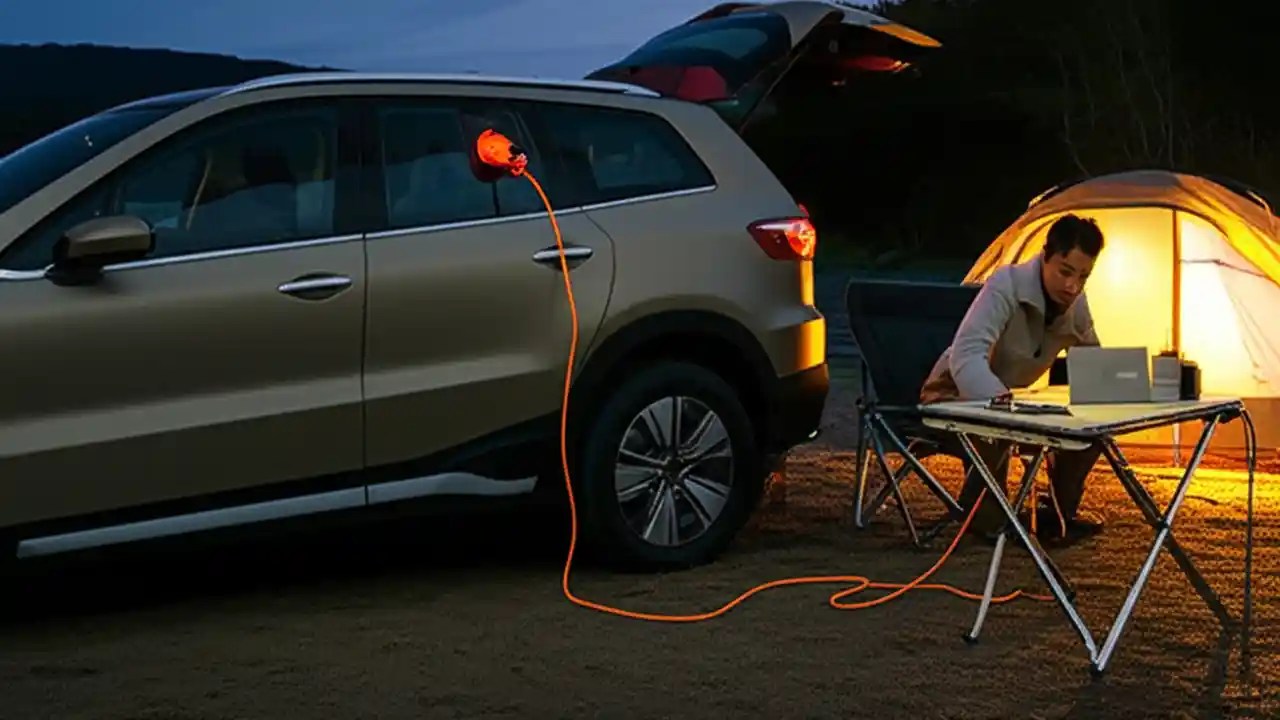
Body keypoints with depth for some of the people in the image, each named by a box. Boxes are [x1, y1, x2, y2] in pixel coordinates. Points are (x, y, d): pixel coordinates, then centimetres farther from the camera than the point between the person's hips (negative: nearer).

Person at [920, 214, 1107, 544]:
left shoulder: (1076, 306, -8)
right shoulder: (1005, 287, -30)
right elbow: (966, 357, -43)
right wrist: (1002, 401, -60)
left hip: (1009, 398, 7)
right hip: (954, 399, -7)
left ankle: (1059, 512, 11)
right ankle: (984, 520, -14)